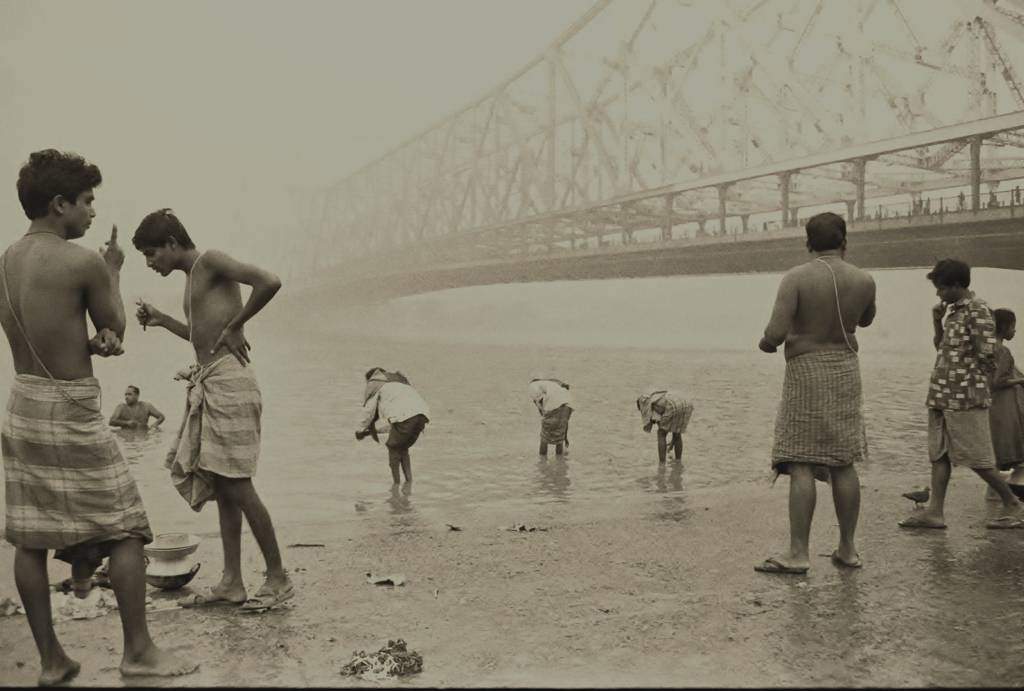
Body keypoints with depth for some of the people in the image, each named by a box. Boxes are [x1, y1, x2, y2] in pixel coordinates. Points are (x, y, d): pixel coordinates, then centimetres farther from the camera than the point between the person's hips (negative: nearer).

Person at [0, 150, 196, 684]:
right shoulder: (84, 262, -16)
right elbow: (115, 325, 0)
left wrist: (92, 344, -4)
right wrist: (114, 271, 13)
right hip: (71, 409, -7)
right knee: (126, 530, 5)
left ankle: (50, 659, 19)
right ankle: (138, 650, 11)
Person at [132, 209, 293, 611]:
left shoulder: (211, 261, -7)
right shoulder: (193, 277, 20)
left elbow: (270, 282, -23)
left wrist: (234, 326, -15)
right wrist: (162, 321, 19)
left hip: (228, 382, -10)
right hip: (207, 386, 10)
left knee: (237, 486, -7)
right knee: (220, 487, 9)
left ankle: (278, 578, 2)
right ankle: (232, 583, 14)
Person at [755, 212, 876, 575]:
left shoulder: (797, 278, -12)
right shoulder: (864, 280, 1)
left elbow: (776, 333, -20)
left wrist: (765, 343, 3)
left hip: (807, 371, -4)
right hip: (846, 371, 5)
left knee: (801, 464, -3)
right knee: (843, 463, 11)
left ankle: (798, 554, -4)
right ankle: (848, 549, 17)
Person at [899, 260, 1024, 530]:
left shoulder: (978, 311, -13)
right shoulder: (953, 311, 14)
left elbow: (986, 355, -16)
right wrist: (937, 321, 8)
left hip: (965, 396, -9)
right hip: (942, 395, 9)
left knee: (976, 458, 0)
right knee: (939, 454, 5)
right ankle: (935, 510, 7)